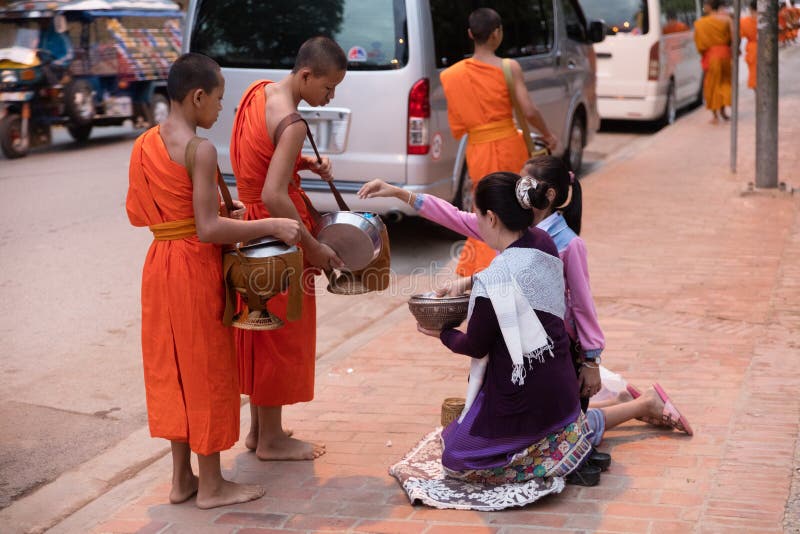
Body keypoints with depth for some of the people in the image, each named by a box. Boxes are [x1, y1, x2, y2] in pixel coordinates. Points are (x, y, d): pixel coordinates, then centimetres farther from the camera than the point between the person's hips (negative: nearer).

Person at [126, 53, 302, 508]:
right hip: (196, 268, -8)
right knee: (205, 370, 4)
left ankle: (181, 478, 25)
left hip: (160, 264, 8)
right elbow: (208, 229, -23)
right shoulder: (200, 151, -19)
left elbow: (138, 214, 11)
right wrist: (272, 226, -18)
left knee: (172, 367, 15)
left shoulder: (144, 145, 5)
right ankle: (212, 485, 15)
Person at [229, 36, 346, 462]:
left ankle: (259, 427, 30)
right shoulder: (291, 124, -23)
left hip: (253, 223, 9)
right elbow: (273, 196, -30)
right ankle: (271, 439, 14)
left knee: (261, 327, 18)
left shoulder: (258, 90, 4)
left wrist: (303, 164, 7)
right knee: (281, 333, 3)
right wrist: (312, 247, -22)